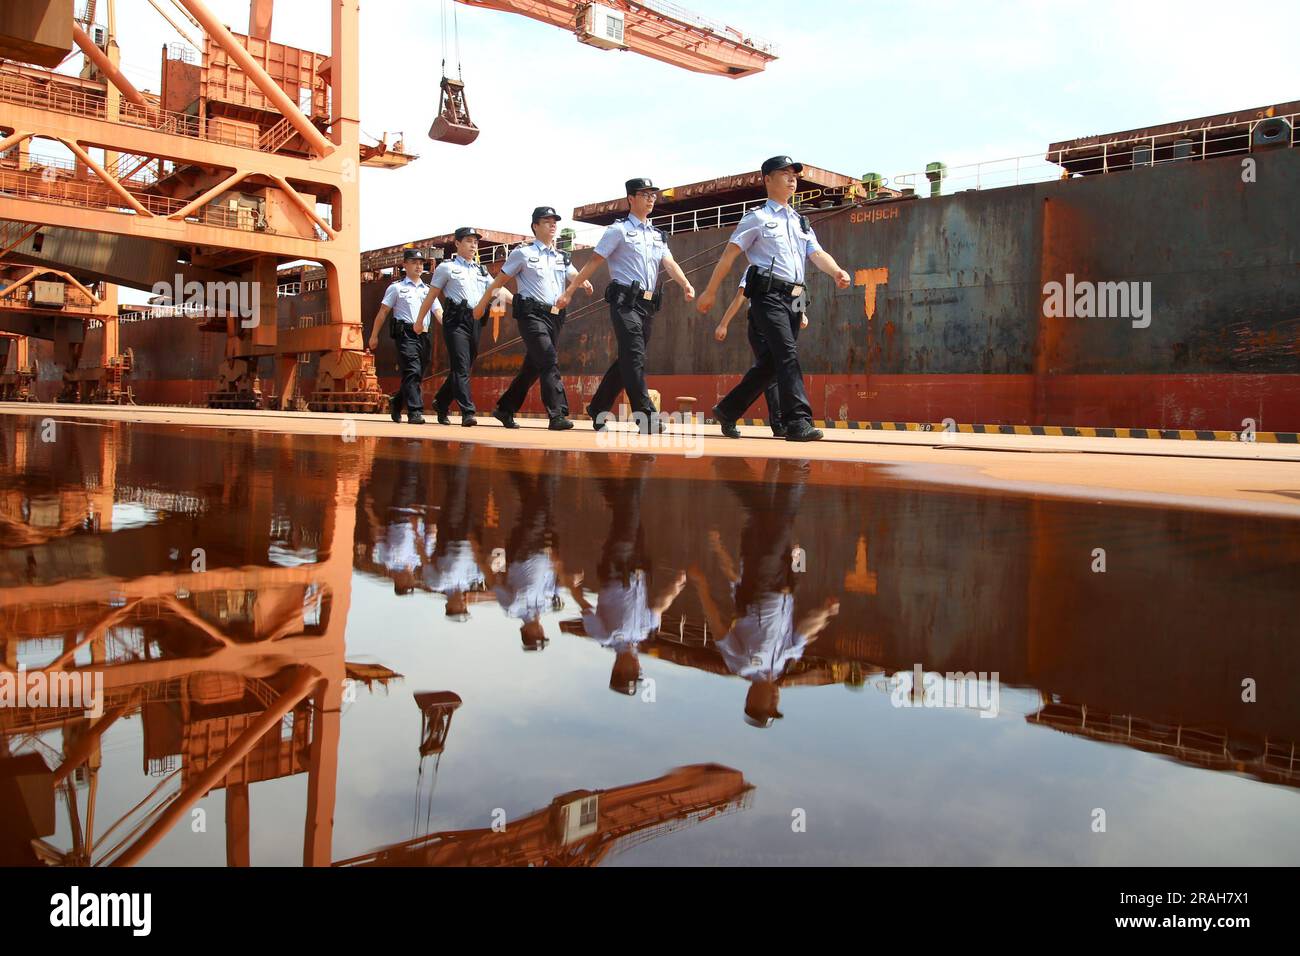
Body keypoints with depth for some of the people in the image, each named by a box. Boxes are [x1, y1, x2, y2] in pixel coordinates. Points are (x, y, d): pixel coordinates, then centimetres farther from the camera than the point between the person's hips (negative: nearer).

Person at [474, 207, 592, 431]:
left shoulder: (561, 257, 18)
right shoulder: (523, 253, 3)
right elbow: (499, 280, 7)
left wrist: (585, 284, -19)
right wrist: (481, 305, 9)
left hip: (554, 316, 6)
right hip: (532, 314, -6)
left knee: (533, 367, 10)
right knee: (549, 361, -19)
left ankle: (505, 409, 23)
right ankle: (557, 414, -22)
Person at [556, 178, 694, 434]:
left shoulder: (658, 235, 20)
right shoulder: (619, 229, 3)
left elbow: (669, 263, 6)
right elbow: (594, 262, 1)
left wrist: (685, 284, -15)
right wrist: (569, 292, -3)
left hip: (648, 304, 7)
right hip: (625, 300, -7)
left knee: (627, 360, 9)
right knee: (635, 357, -16)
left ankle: (598, 409, 21)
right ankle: (646, 416, -20)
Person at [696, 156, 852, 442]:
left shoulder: (801, 222, 23)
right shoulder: (757, 217, 4)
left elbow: (817, 254, 7)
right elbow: (729, 254, 1)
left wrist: (837, 272, -14)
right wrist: (710, 292, -2)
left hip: (794, 299, 7)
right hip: (769, 295, -7)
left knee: (769, 362, 8)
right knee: (788, 353, -19)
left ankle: (728, 410, 21)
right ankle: (798, 421, -23)